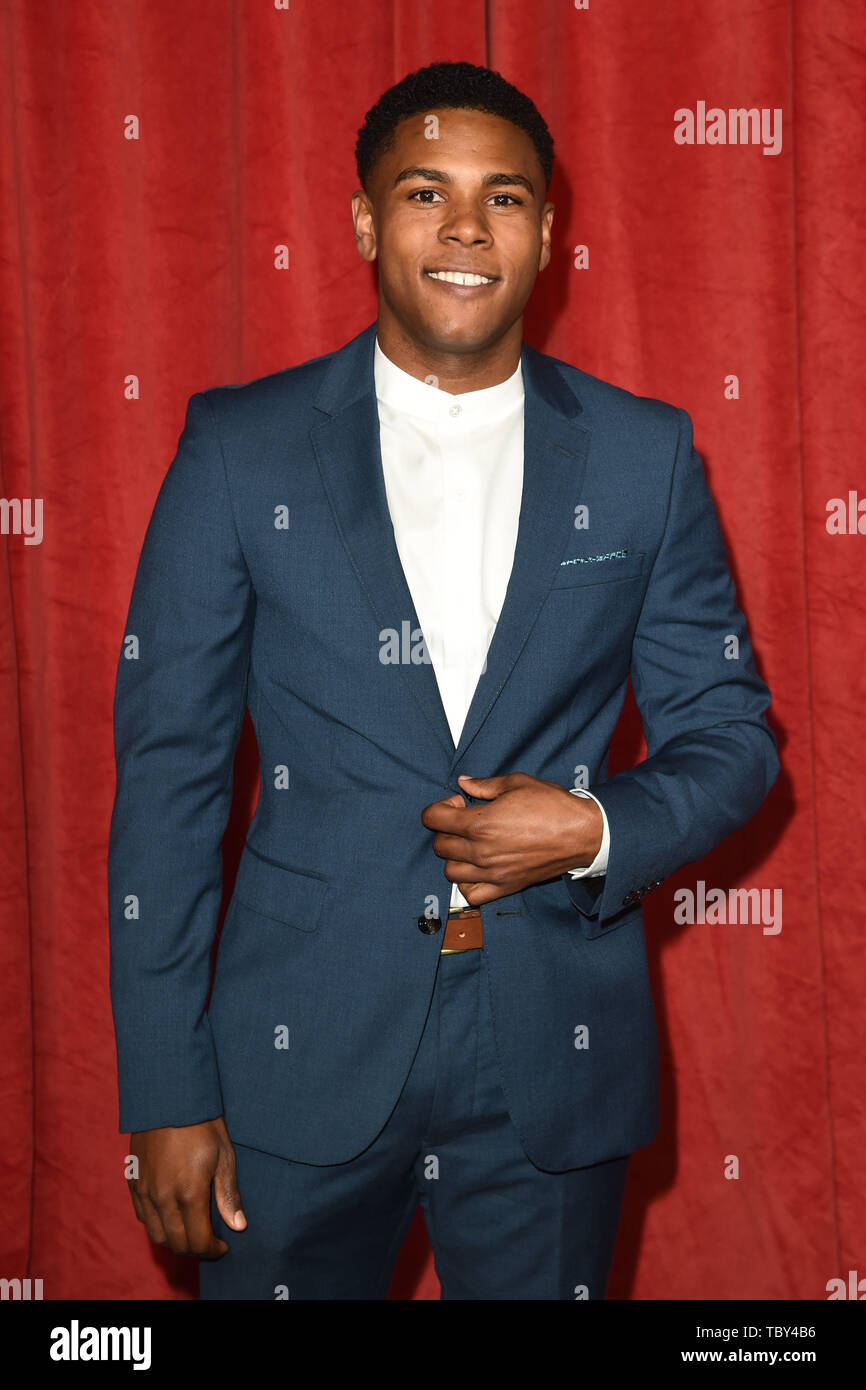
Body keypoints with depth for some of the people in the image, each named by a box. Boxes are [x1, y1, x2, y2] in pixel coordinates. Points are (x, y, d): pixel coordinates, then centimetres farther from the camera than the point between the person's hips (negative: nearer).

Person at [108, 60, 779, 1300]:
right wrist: (167, 1094, -6)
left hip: (554, 1064, 1)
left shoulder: (645, 456, 1)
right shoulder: (241, 450, -2)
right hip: (301, 1059, 0)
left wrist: (600, 830, -15)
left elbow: (730, 733, 7)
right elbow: (168, 770, -3)